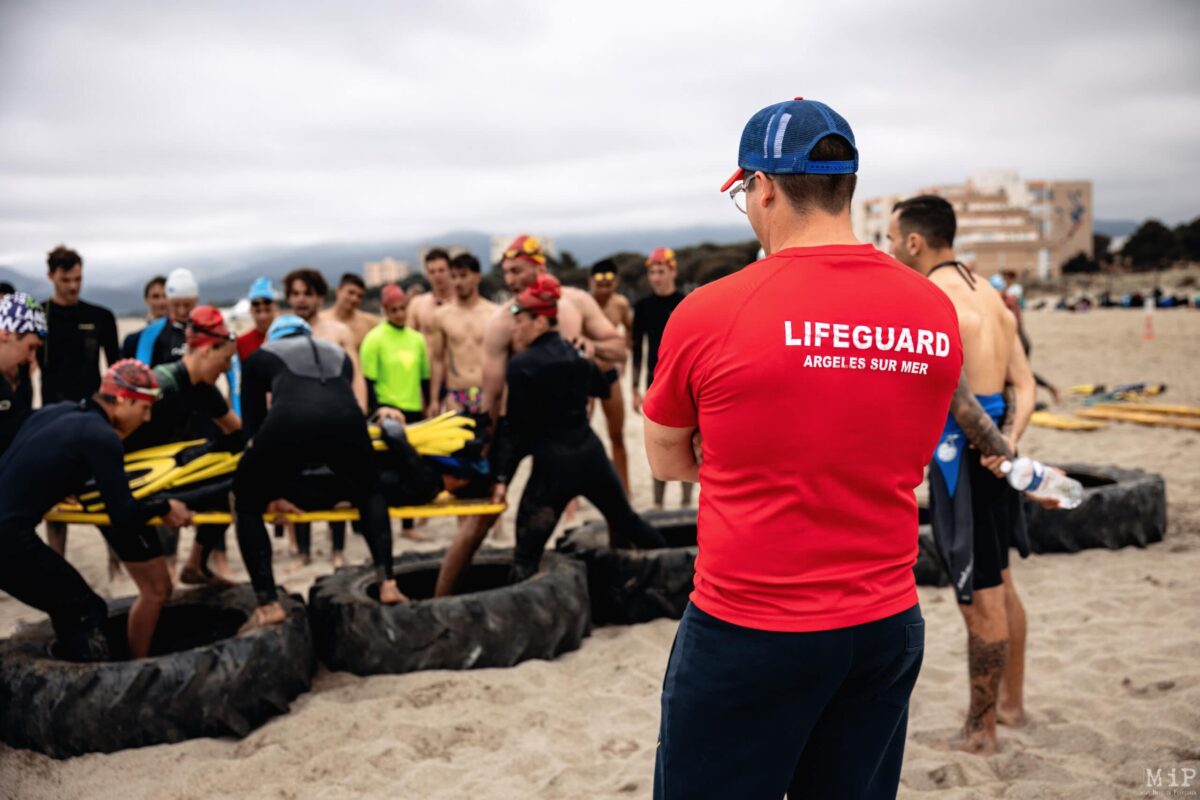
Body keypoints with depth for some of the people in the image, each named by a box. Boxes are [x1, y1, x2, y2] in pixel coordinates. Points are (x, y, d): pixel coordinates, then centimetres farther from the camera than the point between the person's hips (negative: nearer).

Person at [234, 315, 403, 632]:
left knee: (246, 502, 21)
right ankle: (387, 583, 19)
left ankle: (268, 605, 10)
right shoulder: (338, 353, 39)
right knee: (369, 492, 32)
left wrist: (270, 493, 32)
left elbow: (254, 424, 29)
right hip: (346, 420, 3)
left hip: (289, 422, -2)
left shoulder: (260, 357, 32)